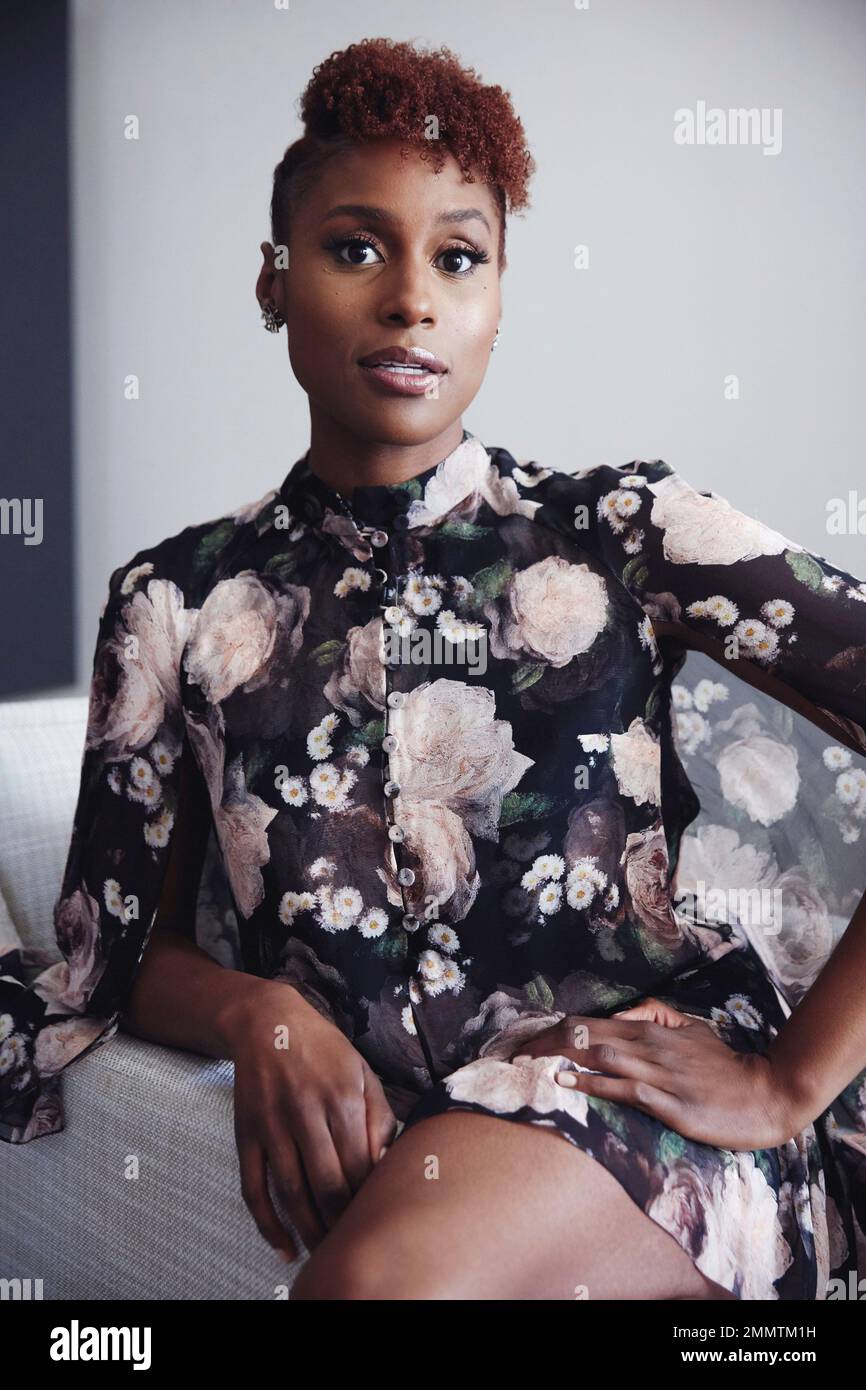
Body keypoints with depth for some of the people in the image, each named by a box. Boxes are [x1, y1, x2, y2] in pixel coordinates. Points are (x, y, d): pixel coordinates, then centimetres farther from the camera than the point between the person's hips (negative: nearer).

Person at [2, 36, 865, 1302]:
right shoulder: (179, 602, 5)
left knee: (391, 1267, -30)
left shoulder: (626, 531, 0)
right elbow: (122, 948, 9)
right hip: (374, 1129, 2)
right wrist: (256, 1012, -11)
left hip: (641, 1092, -1)